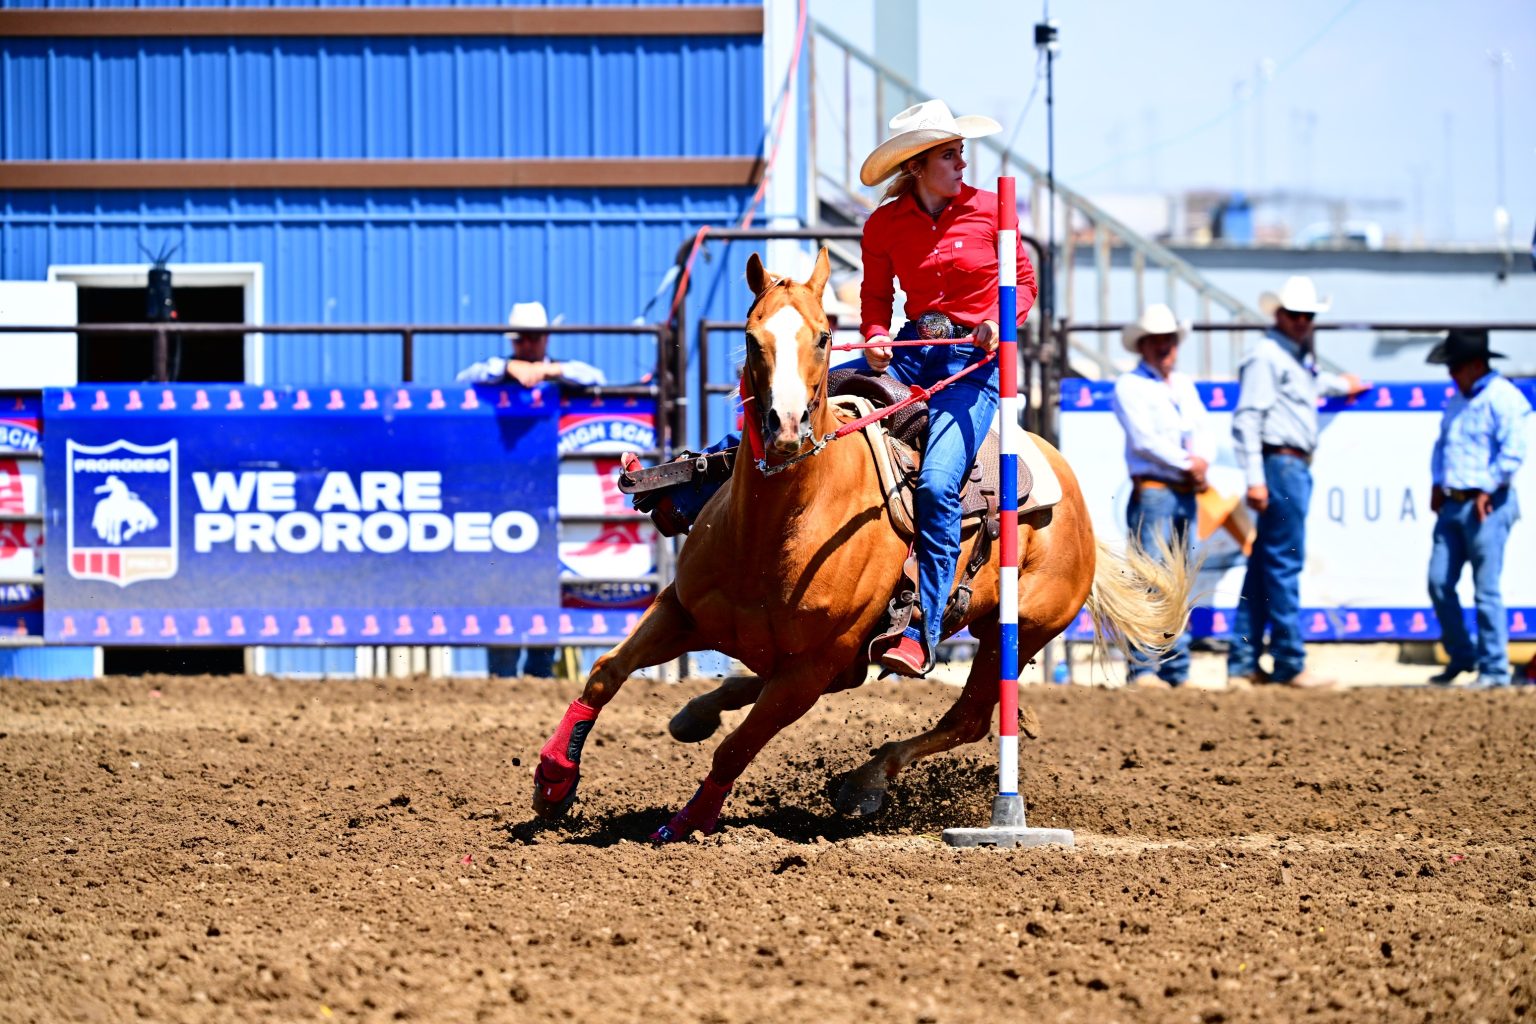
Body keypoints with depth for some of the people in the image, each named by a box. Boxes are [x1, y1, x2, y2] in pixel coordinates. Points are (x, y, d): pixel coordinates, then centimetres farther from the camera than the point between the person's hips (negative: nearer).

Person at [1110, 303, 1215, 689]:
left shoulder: (1185, 385, 19)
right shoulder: (1129, 386, -2)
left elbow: (1204, 430, 11)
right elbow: (1143, 439, -13)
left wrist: (1202, 461, -10)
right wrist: (1186, 464, -11)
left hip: (1187, 494, 7)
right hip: (1152, 493, -7)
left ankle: (1177, 671, 12)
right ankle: (1143, 669, -15)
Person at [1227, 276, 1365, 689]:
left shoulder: (1301, 357, 19)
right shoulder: (1266, 356, -9)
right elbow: (1247, 418, -16)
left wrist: (1340, 384, 59)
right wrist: (1254, 479, -22)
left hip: (1297, 468, 10)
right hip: (1281, 465, -10)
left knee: (1264, 564, 10)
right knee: (1284, 563, -8)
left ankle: (1243, 664, 12)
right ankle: (1290, 664, -7)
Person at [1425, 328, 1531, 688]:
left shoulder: (1503, 399, -10)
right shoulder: (1457, 399, 17)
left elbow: (1513, 452, -16)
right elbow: (1443, 443, 27)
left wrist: (1487, 489, -16)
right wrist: (1438, 484, 13)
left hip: (1487, 506, -8)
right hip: (1452, 504, 8)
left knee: (1486, 590, -6)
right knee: (1438, 582, 5)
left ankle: (1494, 669, 0)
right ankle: (1461, 656, 19)